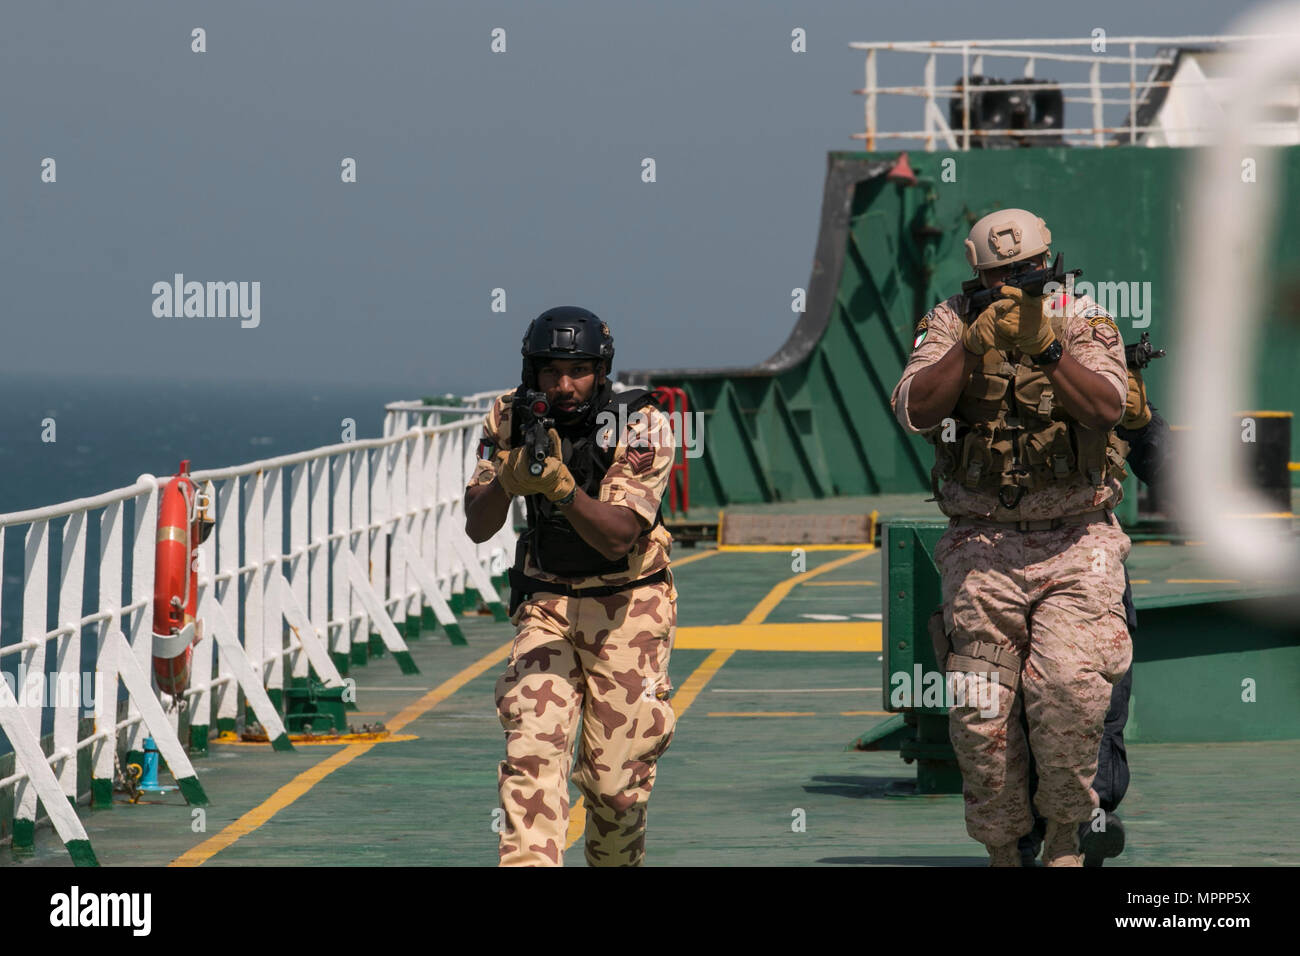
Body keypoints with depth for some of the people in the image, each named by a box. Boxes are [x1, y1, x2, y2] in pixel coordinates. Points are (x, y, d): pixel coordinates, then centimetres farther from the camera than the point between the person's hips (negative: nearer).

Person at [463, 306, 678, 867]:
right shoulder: (511, 421, -6)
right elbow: (477, 527, -10)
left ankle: (616, 862, 26)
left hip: (627, 609, -2)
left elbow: (617, 537, -24)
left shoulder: (641, 427, -16)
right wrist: (507, 479, -30)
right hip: (546, 605, 2)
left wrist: (561, 485, -40)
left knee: (615, 782, -2)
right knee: (533, 747, -19)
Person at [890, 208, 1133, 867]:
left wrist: (1045, 346, -32)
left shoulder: (1083, 323, 0)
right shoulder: (951, 324, 2)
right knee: (980, 714, -2)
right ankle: (1001, 849, 15)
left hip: (1074, 543, -2)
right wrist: (973, 346, -25)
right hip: (983, 545, 2)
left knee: (1071, 688, -21)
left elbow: (1105, 404, -18)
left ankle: (1065, 835, -2)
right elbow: (915, 410, -13)